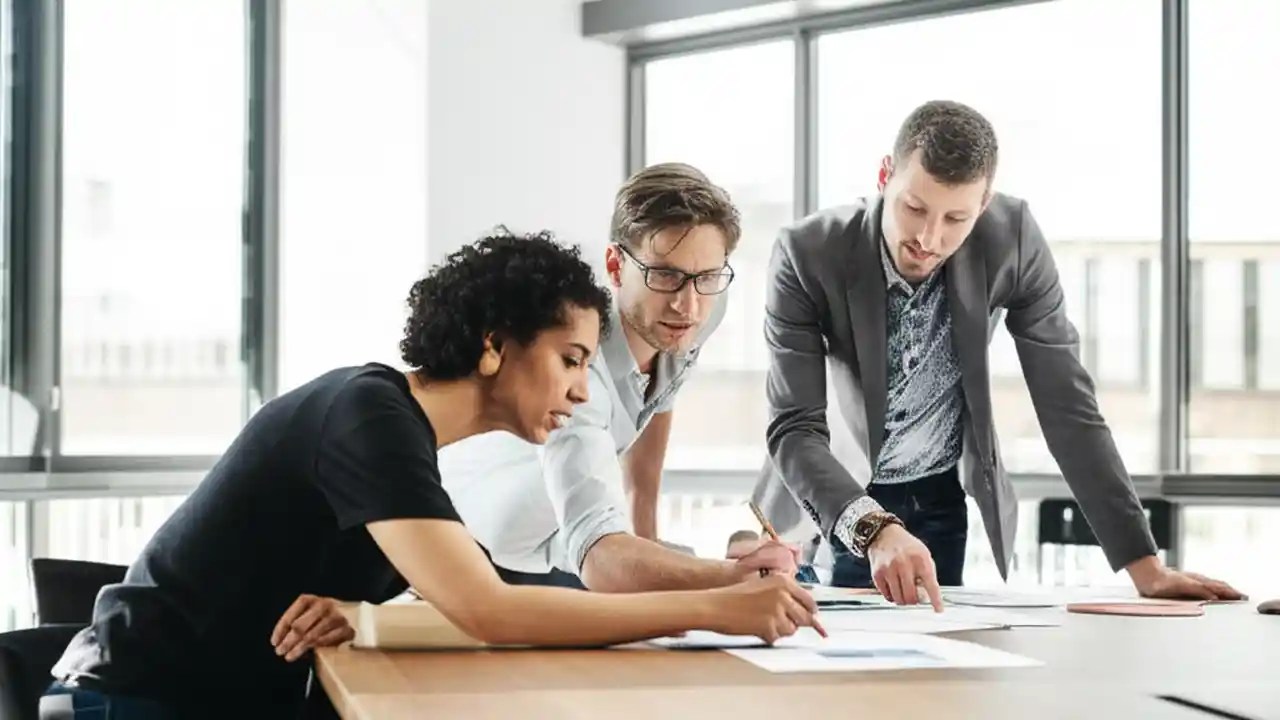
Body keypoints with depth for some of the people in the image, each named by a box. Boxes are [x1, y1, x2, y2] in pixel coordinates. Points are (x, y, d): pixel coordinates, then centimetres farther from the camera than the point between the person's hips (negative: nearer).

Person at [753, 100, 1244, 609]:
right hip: (826, 504, -1)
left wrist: (1145, 567, -20)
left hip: (942, 503, 2)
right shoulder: (809, 254, -25)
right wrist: (873, 529, -48)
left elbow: (1067, 407, -15)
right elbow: (794, 429, -29)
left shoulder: (1011, 239, -20)